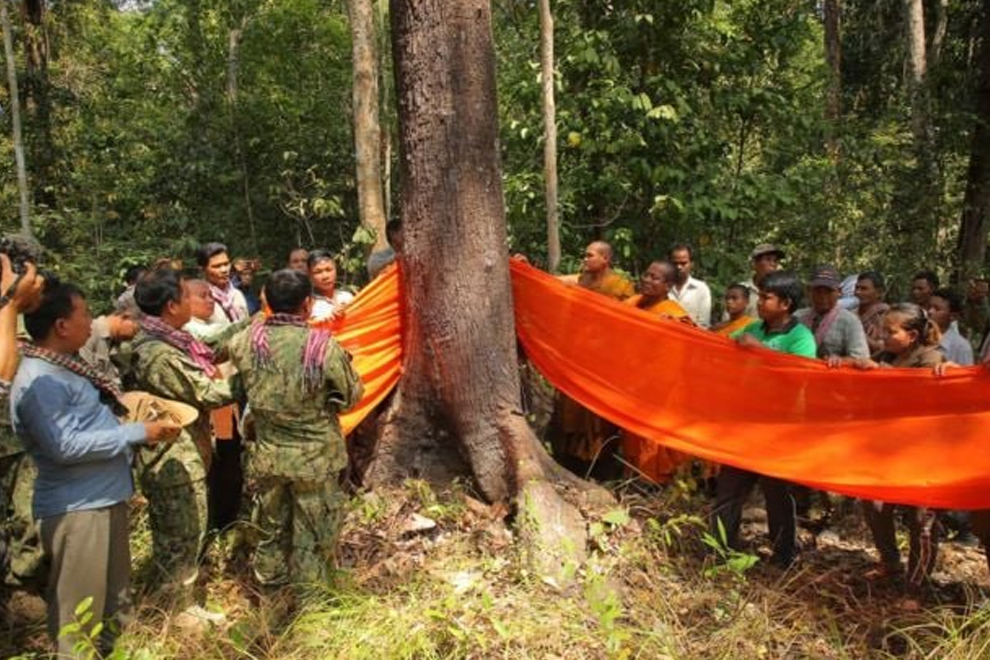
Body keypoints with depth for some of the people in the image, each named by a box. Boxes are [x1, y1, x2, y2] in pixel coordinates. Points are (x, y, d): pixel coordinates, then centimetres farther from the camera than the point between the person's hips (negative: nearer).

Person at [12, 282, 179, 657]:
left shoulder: (64, 367, 11)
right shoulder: (38, 381, -20)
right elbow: (65, 446, -26)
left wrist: (137, 419, 7)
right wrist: (139, 433, -22)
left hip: (105, 498, 10)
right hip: (76, 509, -10)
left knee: (114, 600, 23)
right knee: (80, 613, 4)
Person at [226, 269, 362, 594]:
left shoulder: (248, 341, -10)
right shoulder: (323, 346, -21)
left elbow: (231, 351, 15)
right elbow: (352, 395, -9)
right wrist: (343, 361, 7)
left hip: (267, 454, 4)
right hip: (315, 457, -4)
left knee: (270, 527, 22)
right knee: (313, 533, 13)